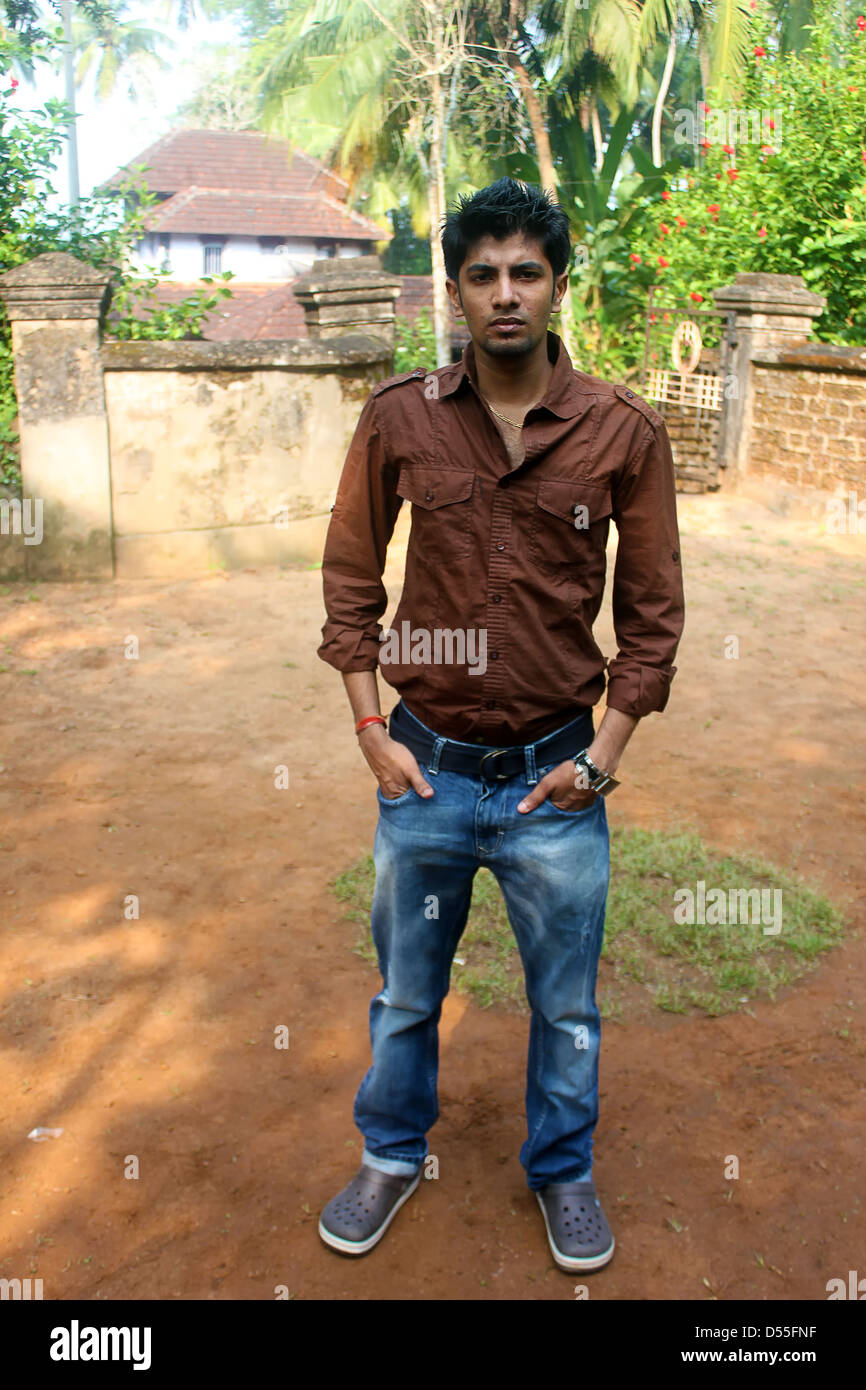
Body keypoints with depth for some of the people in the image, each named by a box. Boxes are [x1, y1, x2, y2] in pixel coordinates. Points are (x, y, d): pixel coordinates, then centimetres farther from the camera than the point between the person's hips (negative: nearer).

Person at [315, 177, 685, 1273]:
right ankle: (392, 1155, 45)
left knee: (566, 1003, 17)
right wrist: (373, 733, -2)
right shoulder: (398, 418, -5)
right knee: (406, 990, 19)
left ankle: (563, 1170, 43)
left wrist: (601, 758, -6)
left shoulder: (625, 432, -7)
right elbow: (351, 582, 2)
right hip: (425, 769, 1)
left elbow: (652, 614, -1)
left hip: (556, 779, 0)